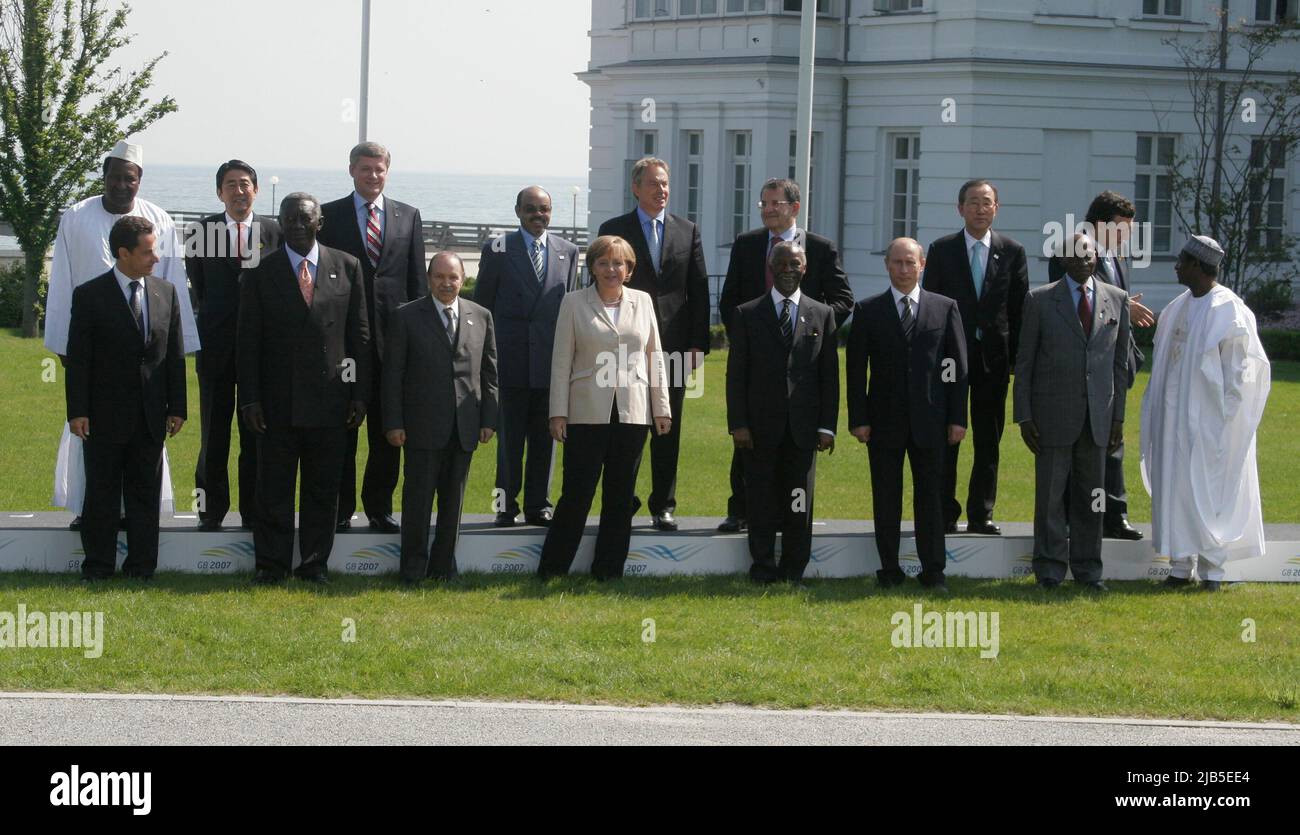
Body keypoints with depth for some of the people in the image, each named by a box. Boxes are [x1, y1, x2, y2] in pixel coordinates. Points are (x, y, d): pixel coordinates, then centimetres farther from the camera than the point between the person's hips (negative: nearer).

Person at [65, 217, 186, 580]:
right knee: (101, 494, 3)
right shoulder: (90, 295, -5)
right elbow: (77, 359, -6)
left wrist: (177, 407, 5)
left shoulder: (166, 293, 7)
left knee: (145, 493, 8)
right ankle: (98, 565, 10)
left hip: (151, 416, 3)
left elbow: (175, 355, 9)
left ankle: (142, 564, 14)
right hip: (105, 415, -3)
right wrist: (77, 411, -11)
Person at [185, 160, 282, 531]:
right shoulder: (204, 230, 3)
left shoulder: (275, 231, 4)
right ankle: (211, 510, 11)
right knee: (214, 431, 4)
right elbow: (198, 284, 6)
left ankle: (253, 510, 11)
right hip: (216, 343, 0)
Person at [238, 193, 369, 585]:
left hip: (330, 399, 1)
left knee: (323, 489, 6)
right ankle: (271, 564, 11)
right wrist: (250, 398, -5)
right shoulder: (260, 273, 2)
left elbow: (360, 334, 7)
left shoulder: (346, 268, 6)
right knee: (274, 487, 3)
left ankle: (315, 563, 15)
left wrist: (360, 393, 2)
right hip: (278, 401, -1)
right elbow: (249, 341, 1)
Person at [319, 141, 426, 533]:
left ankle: (379, 507, 13)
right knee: (342, 429, 3)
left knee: (387, 431, 5)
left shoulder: (408, 216, 11)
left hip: (392, 335, 2)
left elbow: (417, 279, 10)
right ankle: (341, 509, 9)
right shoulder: (329, 216, 4)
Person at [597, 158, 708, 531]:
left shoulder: (688, 232, 10)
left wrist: (698, 343, 1)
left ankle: (664, 505, 10)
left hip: (673, 344, 2)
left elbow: (699, 291, 8)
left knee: (668, 430, 4)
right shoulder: (614, 230, 4)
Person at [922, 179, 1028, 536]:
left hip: (994, 356, 1)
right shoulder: (941, 250, 4)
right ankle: (945, 515, 6)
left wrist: (1017, 358, -2)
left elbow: (1019, 308, 5)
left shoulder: (1012, 252, 6)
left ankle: (981, 515, 11)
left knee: (989, 440, 5)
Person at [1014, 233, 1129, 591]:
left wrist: (1118, 416, 7)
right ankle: (1050, 570, 6)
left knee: (1091, 495, 6)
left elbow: (1120, 362, 11)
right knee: (1050, 494, -1)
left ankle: (1088, 569, 14)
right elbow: (1024, 362, 1)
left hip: (1098, 414, 2)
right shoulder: (1040, 300, 1)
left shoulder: (1117, 300, 9)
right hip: (1053, 412, -2)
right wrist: (1023, 416, -5)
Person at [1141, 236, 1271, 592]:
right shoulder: (1178, 308, 11)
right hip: (1174, 415, 7)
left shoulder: (1228, 311, -12)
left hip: (1207, 416, -7)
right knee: (1174, 488, 7)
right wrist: (1155, 408, 10)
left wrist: (1225, 414, -14)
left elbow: (1240, 369, -11)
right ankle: (1181, 565, 12)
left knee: (1209, 489, -2)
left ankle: (1212, 567, 4)